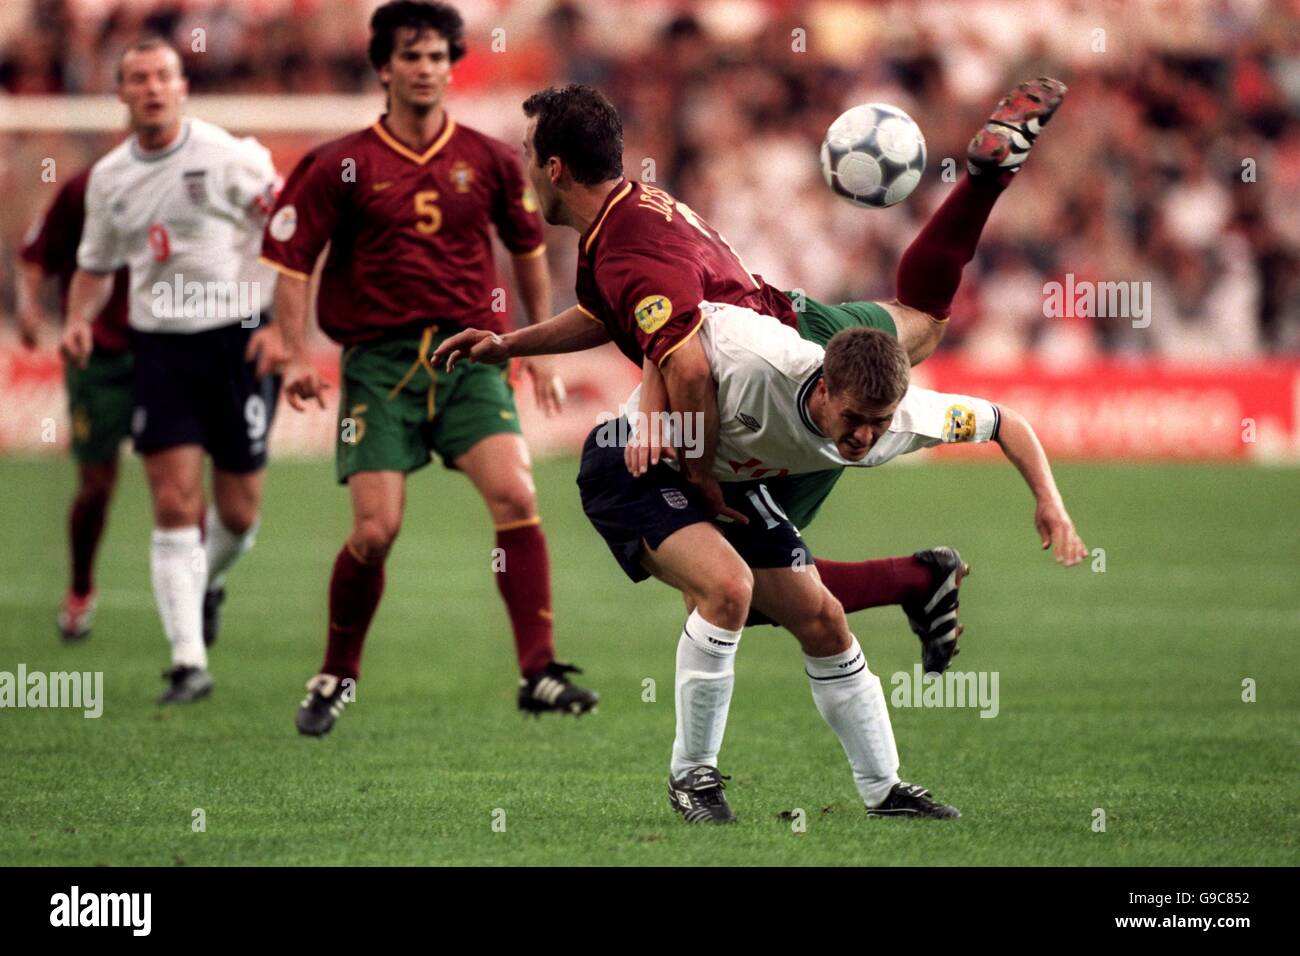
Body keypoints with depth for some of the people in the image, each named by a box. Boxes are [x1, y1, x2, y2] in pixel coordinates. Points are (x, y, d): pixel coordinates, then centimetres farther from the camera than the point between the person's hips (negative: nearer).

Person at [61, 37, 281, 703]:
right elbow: (96, 265, 20)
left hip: (236, 339, -2)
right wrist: (79, 319, 1)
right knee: (173, 504, -10)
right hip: (160, 348, 2)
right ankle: (189, 662, -10)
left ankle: (208, 583, 41)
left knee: (238, 512, 6)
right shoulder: (108, 178, 7)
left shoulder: (231, 158, -7)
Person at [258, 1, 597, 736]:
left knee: (515, 494, -18)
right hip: (380, 360, -1)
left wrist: (542, 351, 20)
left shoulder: (489, 159, 5)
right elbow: (291, 259, 2)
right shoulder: (342, 165, -1)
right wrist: (297, 356, -9)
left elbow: (529, 248, 20)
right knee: (376, 529, -9)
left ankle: (539, 671, -14)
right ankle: (337, 676, 14)